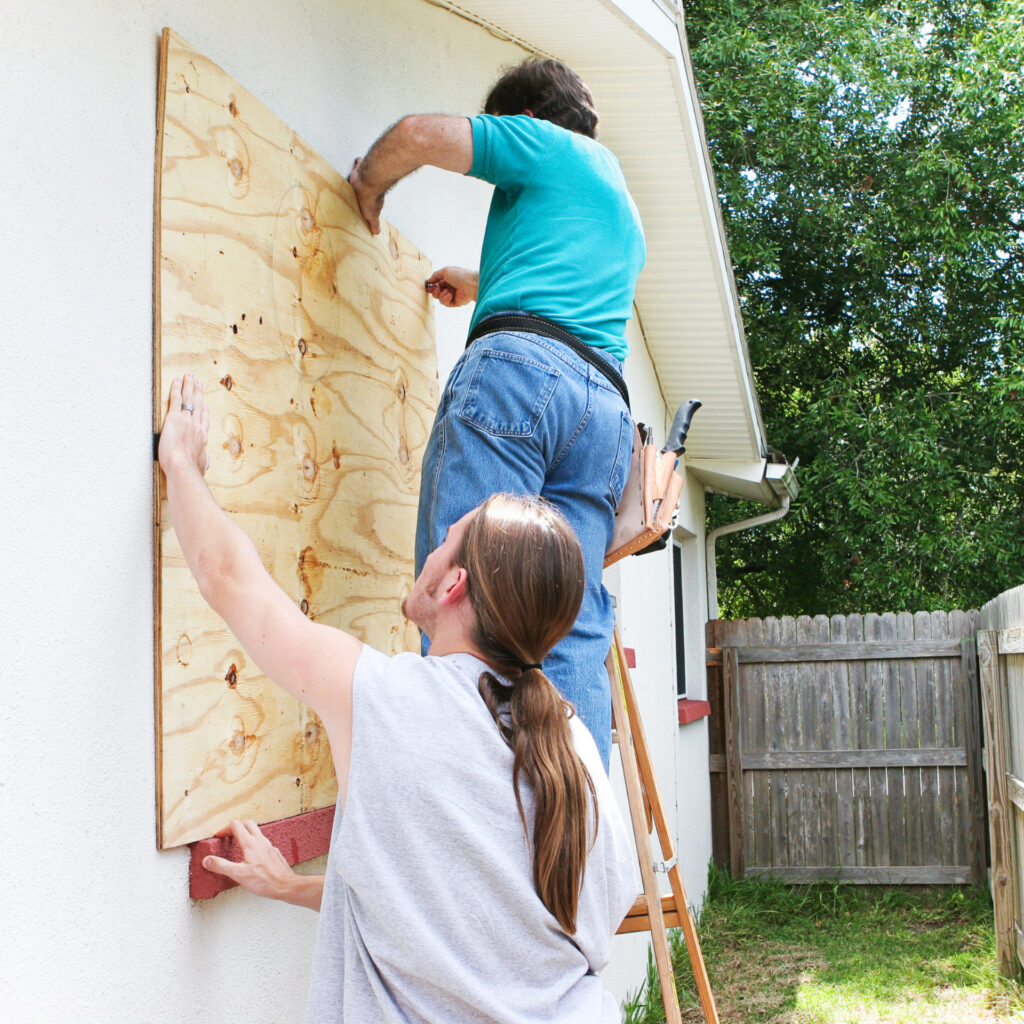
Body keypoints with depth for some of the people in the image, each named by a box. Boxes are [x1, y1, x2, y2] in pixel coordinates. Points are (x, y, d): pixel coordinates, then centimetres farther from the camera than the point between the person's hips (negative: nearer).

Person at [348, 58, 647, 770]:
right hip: (608, 406, 7)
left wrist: (369, 187, 23)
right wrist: (480, 286, 68)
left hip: (521, 366, -7)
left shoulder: (547, 143, 16)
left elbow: (420, 134, 4)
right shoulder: (627, 212, 38)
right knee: (574, 628, -1)